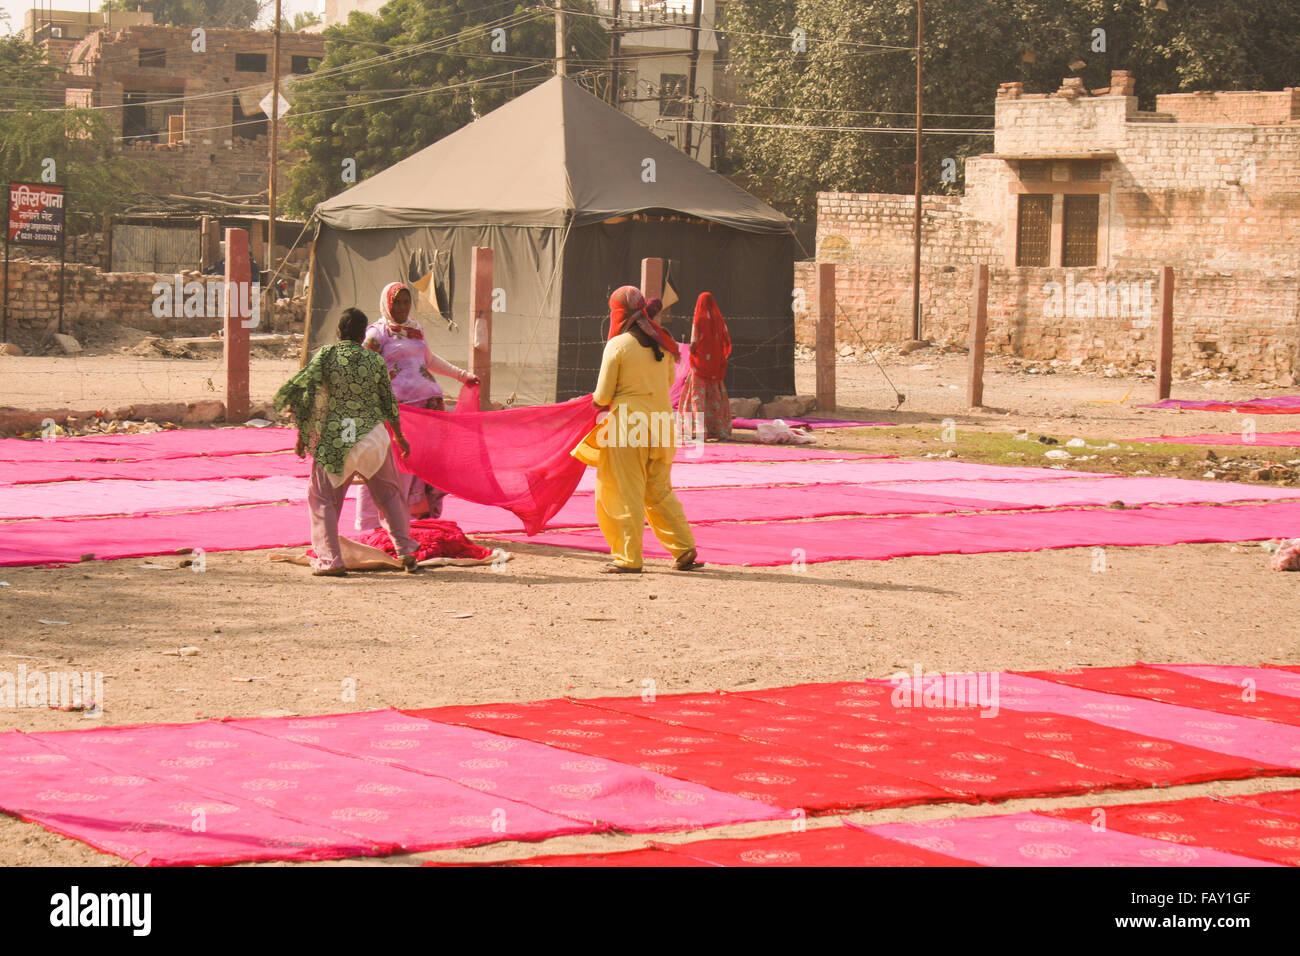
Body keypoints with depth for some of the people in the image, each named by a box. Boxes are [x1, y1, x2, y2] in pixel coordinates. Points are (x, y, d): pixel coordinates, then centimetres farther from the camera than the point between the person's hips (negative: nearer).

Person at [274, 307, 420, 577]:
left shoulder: (325, 356, -4)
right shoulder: (375, 360, 2)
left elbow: (307, 397, -7)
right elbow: (389, 403, 8)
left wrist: (302, 436, 3)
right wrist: (399, 437, 22)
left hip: (334, 439, -2)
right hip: (373, 436, 2)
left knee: (322, 498, 8)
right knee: (389, 493, 18)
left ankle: (330, 560, 1)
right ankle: (406, 551, 16)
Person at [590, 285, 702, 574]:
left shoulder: (617, 345, -9)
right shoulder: (661, 343, 7)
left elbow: (603, 396, -7)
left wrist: (599, 398, 15)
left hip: (628, 422, -5)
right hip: (661, 424, 6)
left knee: (626, 493, 2)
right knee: (659, 491, 15)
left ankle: (629, 558, 4)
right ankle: (684, 548, 10)